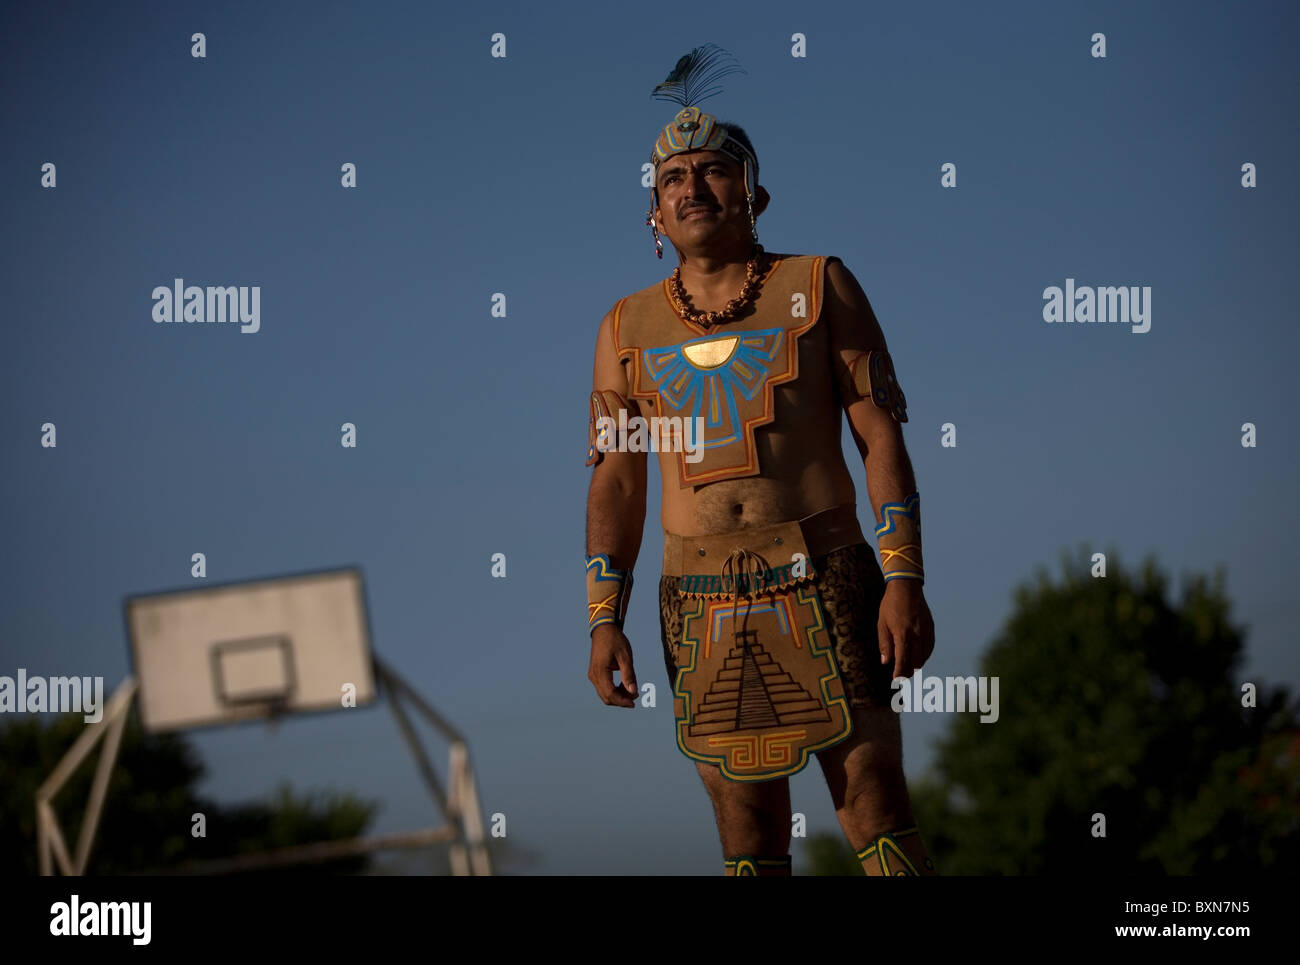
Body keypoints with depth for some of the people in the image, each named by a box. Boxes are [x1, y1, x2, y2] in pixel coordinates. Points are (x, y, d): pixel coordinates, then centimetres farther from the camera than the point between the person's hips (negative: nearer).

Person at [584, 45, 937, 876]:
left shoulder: (818, 287, 6)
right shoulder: (630, 327, 13)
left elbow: (881, 437, 1)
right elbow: (617, 481, 12)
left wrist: (905, 580, -9)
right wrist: (604, 619, 2)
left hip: (822, 584, -2)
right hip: (703, 602, 2)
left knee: (877, 809, -8)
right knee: (748, 836, 3)